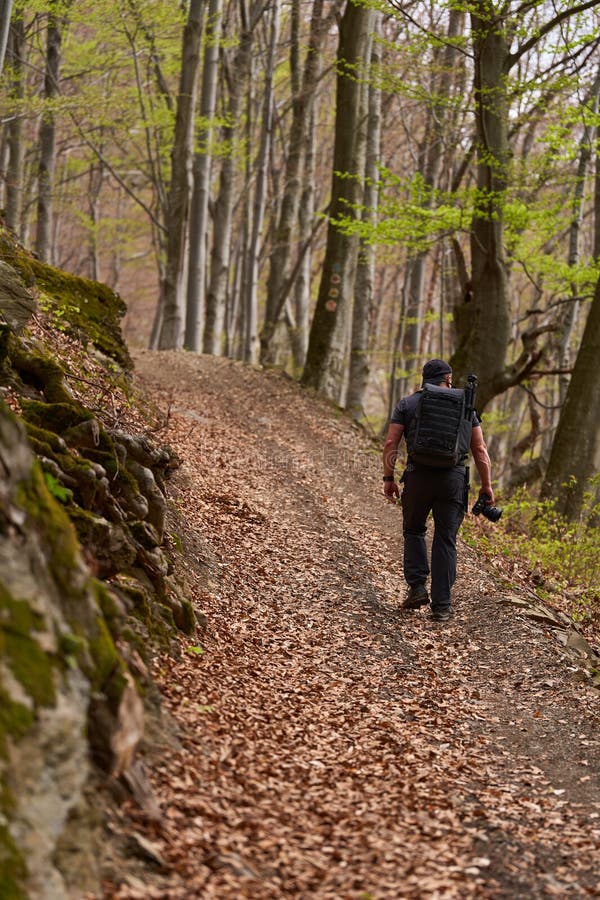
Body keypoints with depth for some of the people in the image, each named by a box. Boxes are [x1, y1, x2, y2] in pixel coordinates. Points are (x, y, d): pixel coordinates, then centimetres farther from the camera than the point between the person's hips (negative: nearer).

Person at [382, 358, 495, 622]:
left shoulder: (407, 404, 7)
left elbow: (390, 444, -1)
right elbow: (480, 449, 6)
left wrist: (388, 478, 3)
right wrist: (486, 485, 9)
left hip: (418, 477, 0)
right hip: (453, 479, 0)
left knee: (414, 530, 21)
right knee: (445, 541, 5)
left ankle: (417, 587, 6)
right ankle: (442, 606, 4)